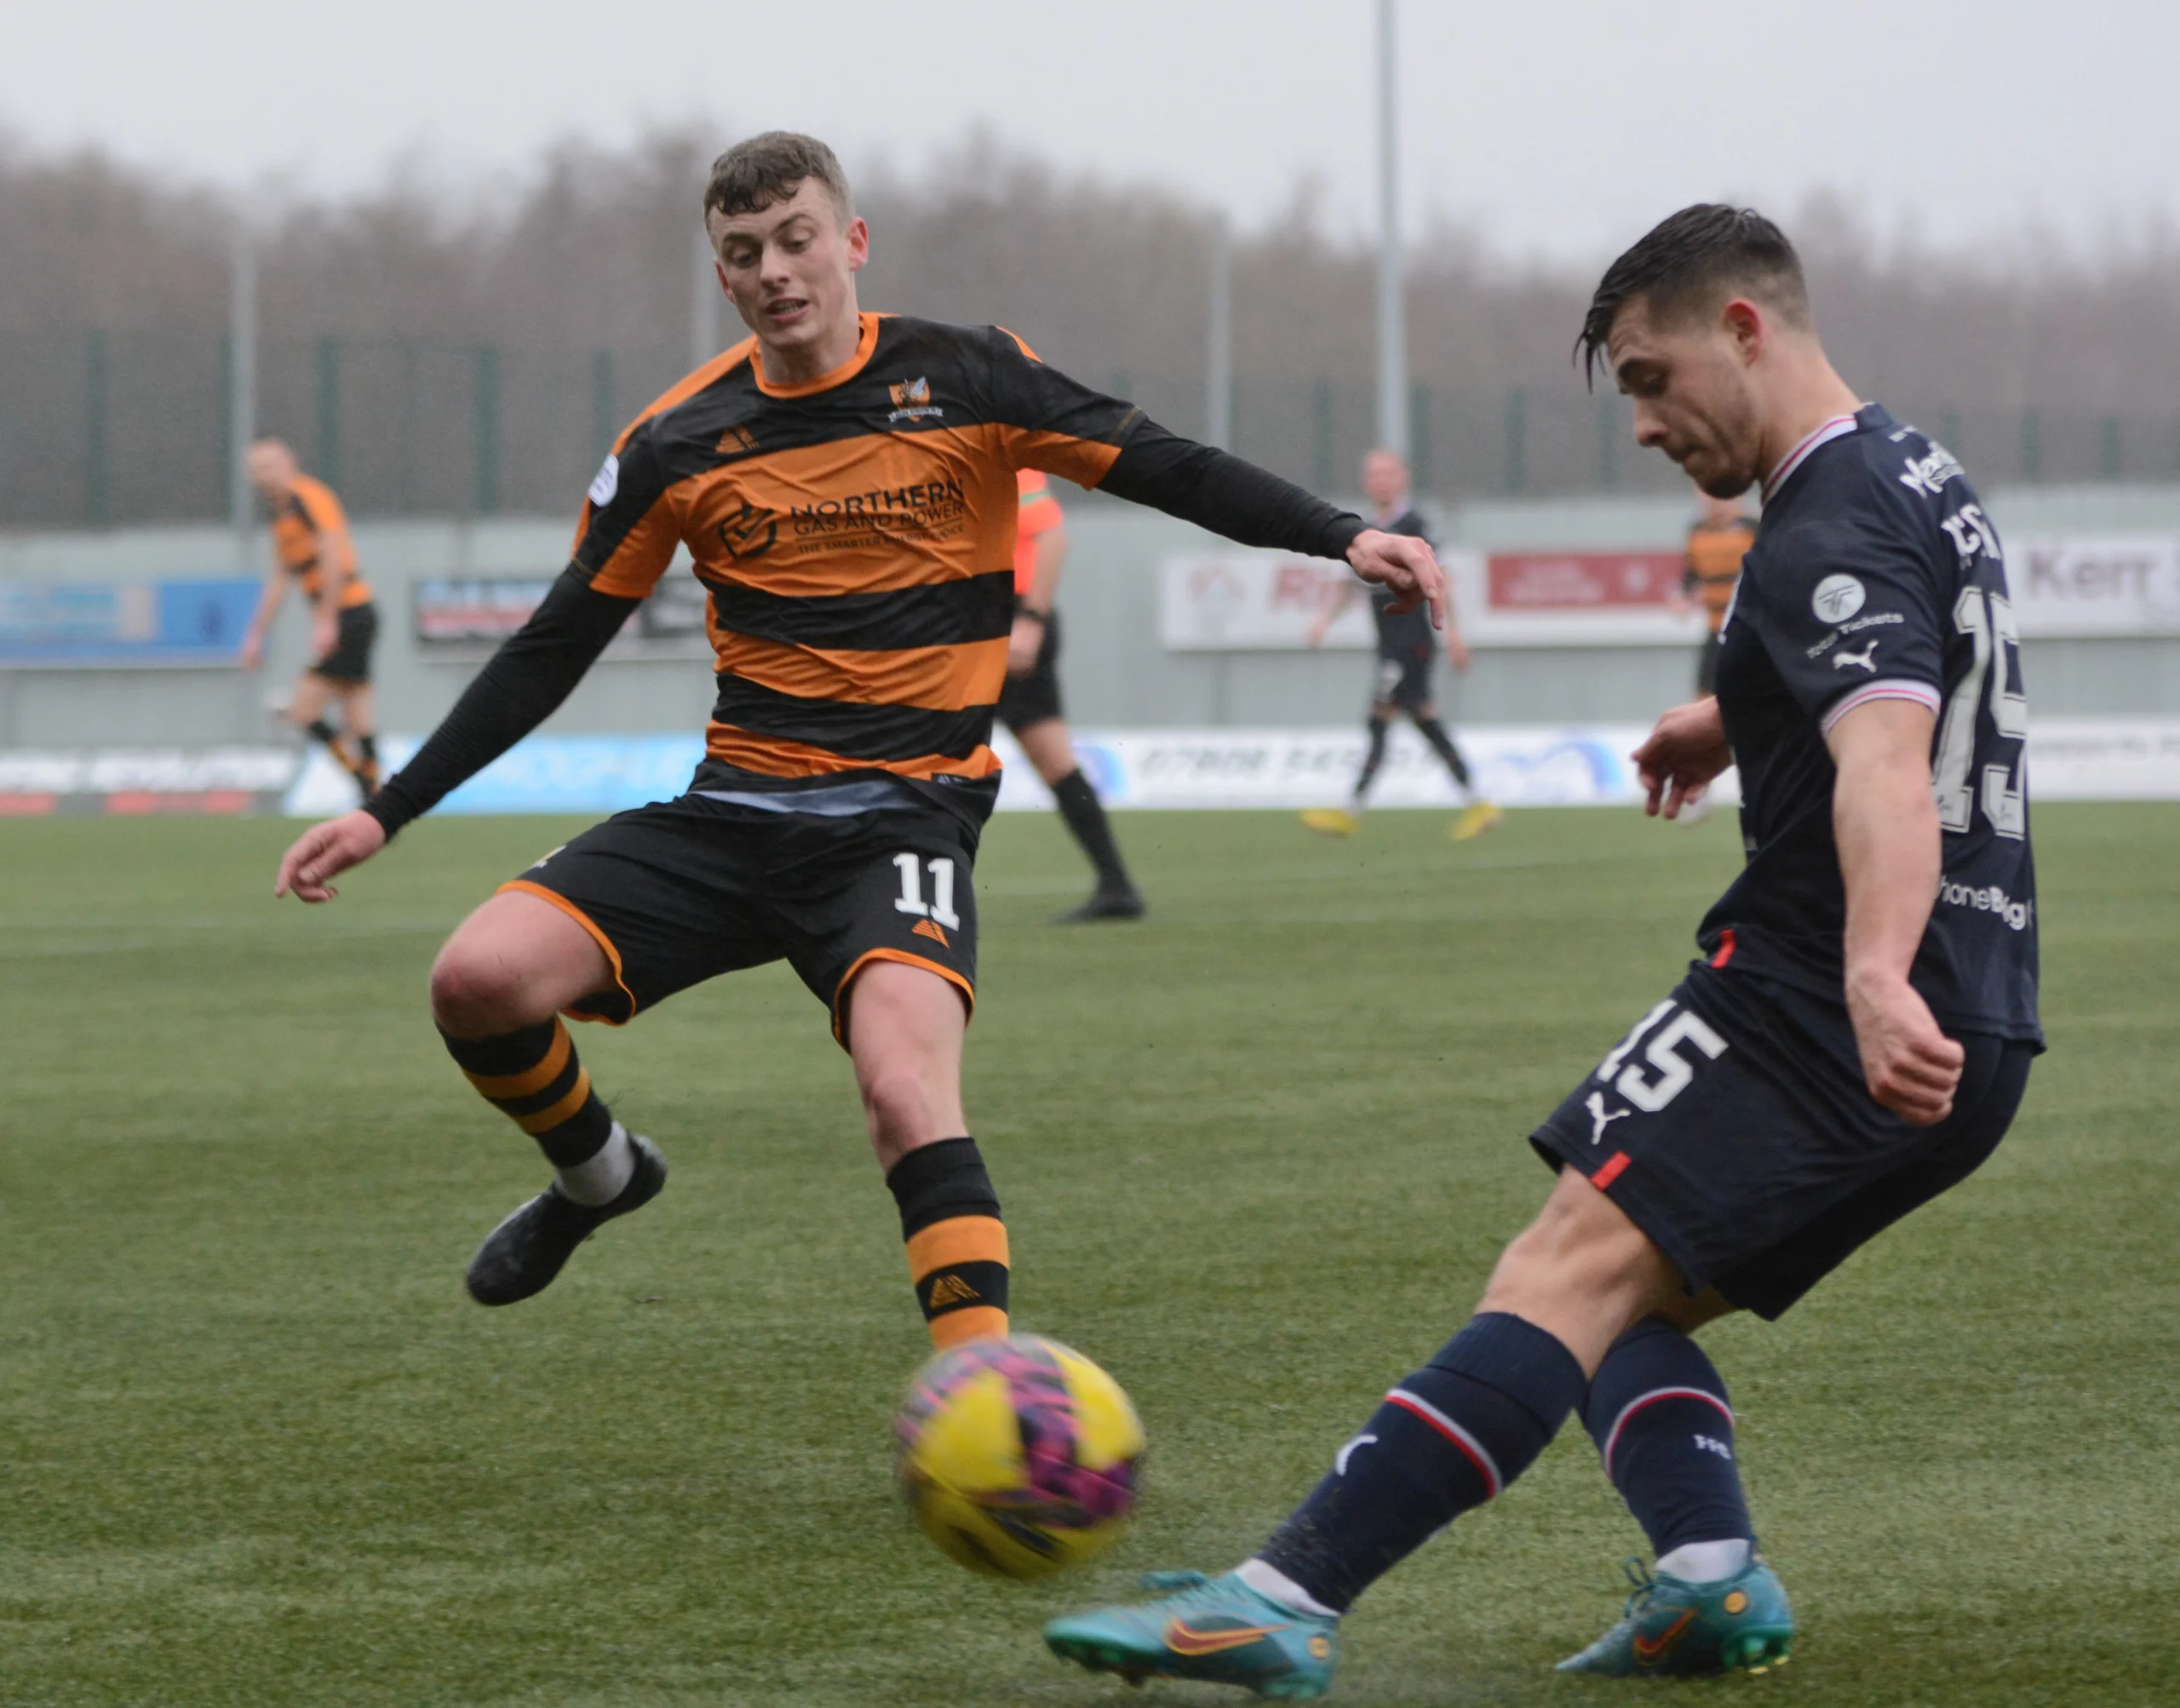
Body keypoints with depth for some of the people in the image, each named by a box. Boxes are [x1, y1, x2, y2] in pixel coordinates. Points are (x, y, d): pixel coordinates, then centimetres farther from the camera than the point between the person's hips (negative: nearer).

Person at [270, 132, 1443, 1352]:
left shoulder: (966, 382, -1)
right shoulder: (680, 445, 4)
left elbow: (1164, 469, -1)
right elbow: (551, 653, 10)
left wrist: (1344, 536, -16)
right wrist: (386, 814, 6)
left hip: (905, 817, -3)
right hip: (735, 813, 3)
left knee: (908, 1090, -30)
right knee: (479, 979, -15)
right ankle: (601, 1175, 18)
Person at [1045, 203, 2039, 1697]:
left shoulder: (1833, 533, -14)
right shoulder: (1923, 479, 20)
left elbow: (1885, 764, -33)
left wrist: (1878, 981, -48)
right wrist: (1738, 720, 47)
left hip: (1838, 1022, -10)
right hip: (1969, 1042, 10)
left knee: (1575, 1271, -19)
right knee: (1630, 1302, 12)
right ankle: (1712, 1571, -12)